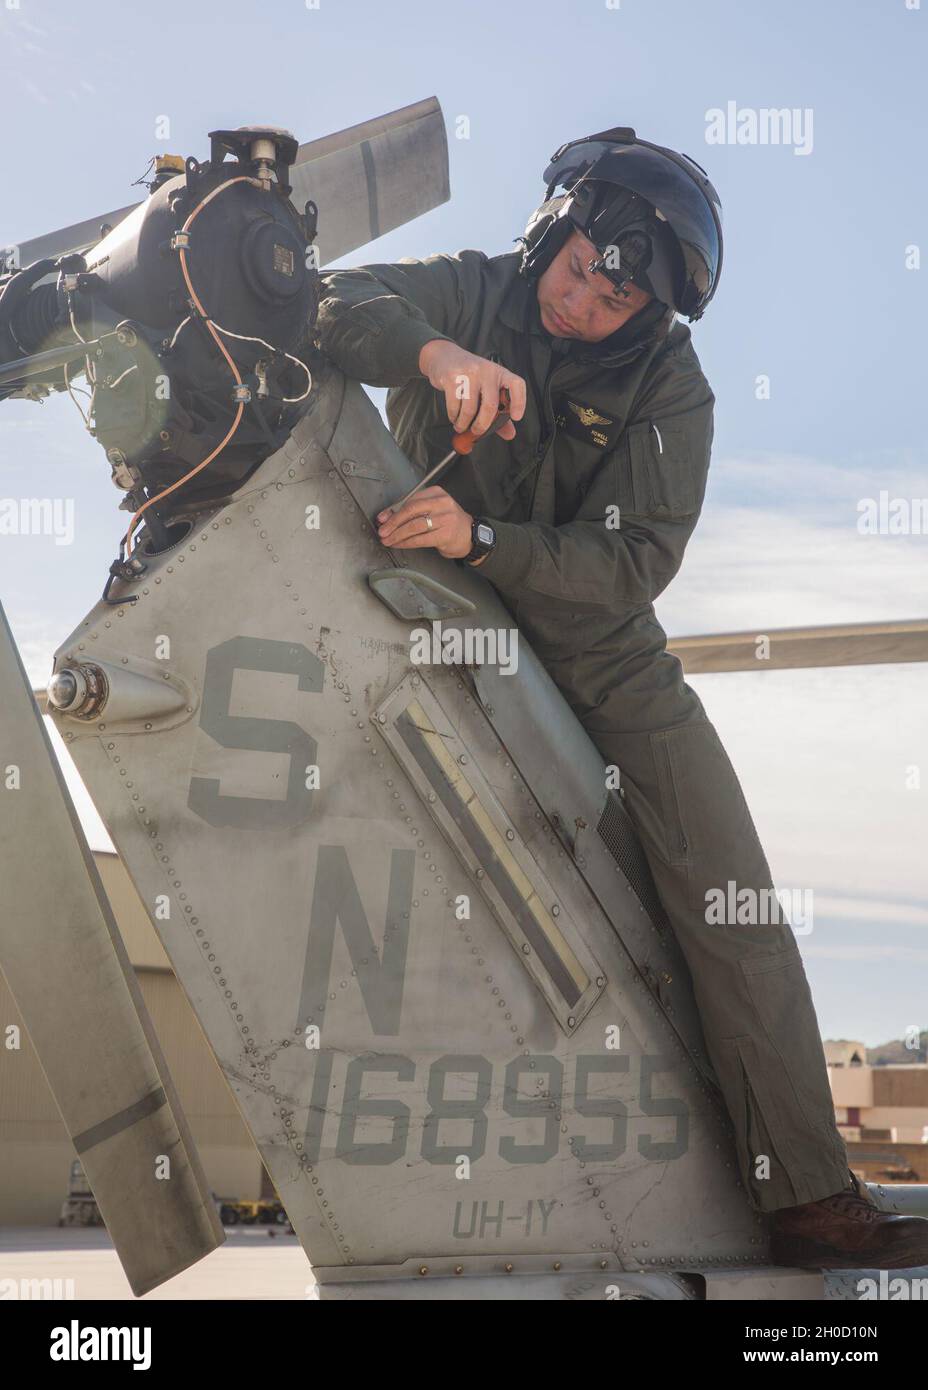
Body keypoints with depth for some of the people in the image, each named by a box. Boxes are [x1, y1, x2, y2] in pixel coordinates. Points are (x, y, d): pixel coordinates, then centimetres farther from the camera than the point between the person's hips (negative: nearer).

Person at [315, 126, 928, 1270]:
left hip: (604, 655, 1)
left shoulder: (668, 391, -9)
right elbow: (336, 304, -21)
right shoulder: (469, 294, -6)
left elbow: (635, 562, -19)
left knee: (731, 898, -9)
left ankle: (807, 1196, -7)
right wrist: (431, 350, -41)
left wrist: (482, 538, -34)